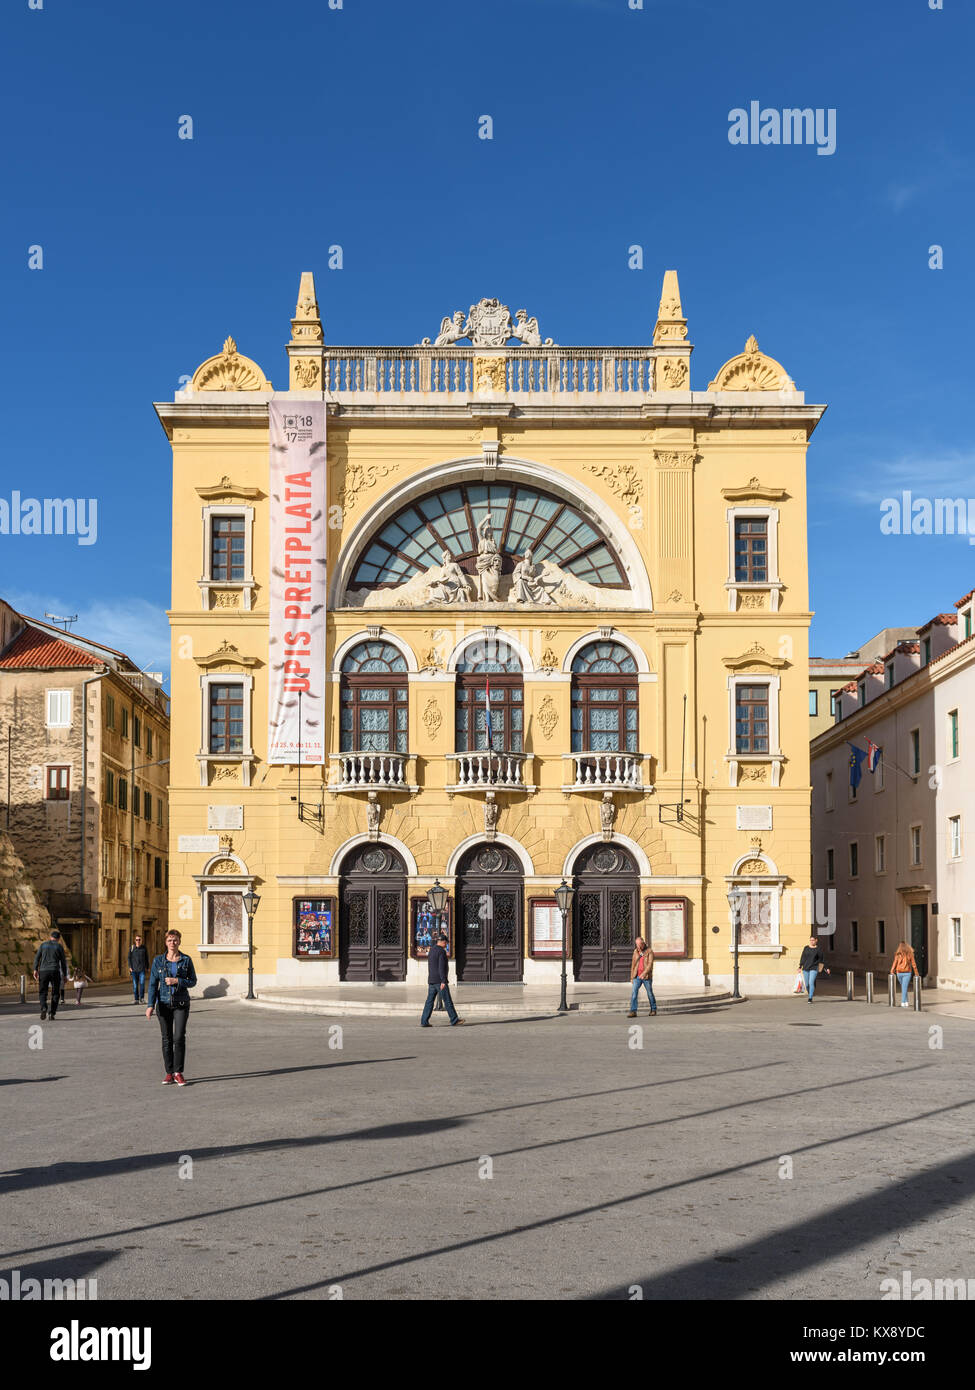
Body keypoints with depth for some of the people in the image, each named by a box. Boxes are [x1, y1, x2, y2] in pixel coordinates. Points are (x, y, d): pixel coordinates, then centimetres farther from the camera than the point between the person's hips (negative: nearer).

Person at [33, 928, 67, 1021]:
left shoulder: (43, 945, 10)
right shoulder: (59, 947, 6)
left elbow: (37, 958, 1)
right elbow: (63, 962, 5)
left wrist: (35, 970, -2)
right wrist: (64, 975, 10)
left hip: (43, 971, 1)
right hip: (55, 972, -1)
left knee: (43, 992, 9)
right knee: (55, 994, 8)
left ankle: (43, 1008, -17)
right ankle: (52, 1014, 0)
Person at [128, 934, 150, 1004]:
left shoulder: (144, 948, 6)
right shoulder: (132, 948, 5)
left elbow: (147, 958, 12)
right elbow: (129, 958, 7)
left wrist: (147, 967, 7)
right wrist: (130, 967, -2)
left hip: (142, 969, -1)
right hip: (134, 969, 1)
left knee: (142, 983, -15)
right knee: (135, 984, 2)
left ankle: (142, 998, -8)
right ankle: (136, 999, 9)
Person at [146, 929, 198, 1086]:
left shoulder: (186, 960, 1)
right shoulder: (158, 961, 2)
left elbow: (193, 981, 4)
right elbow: (153, 984, 1)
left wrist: (177, 981, -13)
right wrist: (150, 1005, -7)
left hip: (181, 1004, -1)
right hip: (164, 1003, 1)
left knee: (179, 1037, -10)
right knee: (166, 1039, 5)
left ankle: (178, 1072, 0)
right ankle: (169, 1073, 14)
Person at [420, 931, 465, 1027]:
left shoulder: (432, 950, 13)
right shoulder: (442, 951, -12)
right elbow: (441, 967, -20)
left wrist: (443, 935, 44)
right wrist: (443, 981, -23)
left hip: (431, 980, 8)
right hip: (439, 980, -8)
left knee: (429, 1001, 5)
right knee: (447, 1001, 0)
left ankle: (424, 1021, 0)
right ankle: (454, 1020, 6)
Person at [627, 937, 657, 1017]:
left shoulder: (649, 952, -7)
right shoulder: (635, 952, 8)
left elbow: (650, 964, -17)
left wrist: (644, 974, -29)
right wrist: (632, 977, 13)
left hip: (646, 977, -3)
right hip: (637, 977, 3)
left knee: (650, 993, 7)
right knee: (633, 993, -9)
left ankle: (653, 1010, 26)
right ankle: (633, 1012, -12)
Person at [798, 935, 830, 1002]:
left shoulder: (818, 949, 0)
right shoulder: (806, 948, 6)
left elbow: (821, 960, 5)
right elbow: (802, 958, 7)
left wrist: (826, 968, 3)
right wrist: (800, 967, 0)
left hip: (814, 969, -3)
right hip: (805, 969, 3)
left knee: (811, 983, -18)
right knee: (807, 984, 6)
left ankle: (810, 998, -15)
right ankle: (809, 995, 31)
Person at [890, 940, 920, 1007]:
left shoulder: (898, 954, -4)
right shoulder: (910, 954, -1)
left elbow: (894, 963, -7)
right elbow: (913, 964, 1)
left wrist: (892, 971, 0)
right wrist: (916, 973, 8)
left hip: (899, 972, 1)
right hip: (907, 973, -1)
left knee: (903, 987, 16)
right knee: (904, 988, -2)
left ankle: (906, 1002, 17)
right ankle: (903, 1003, -8)